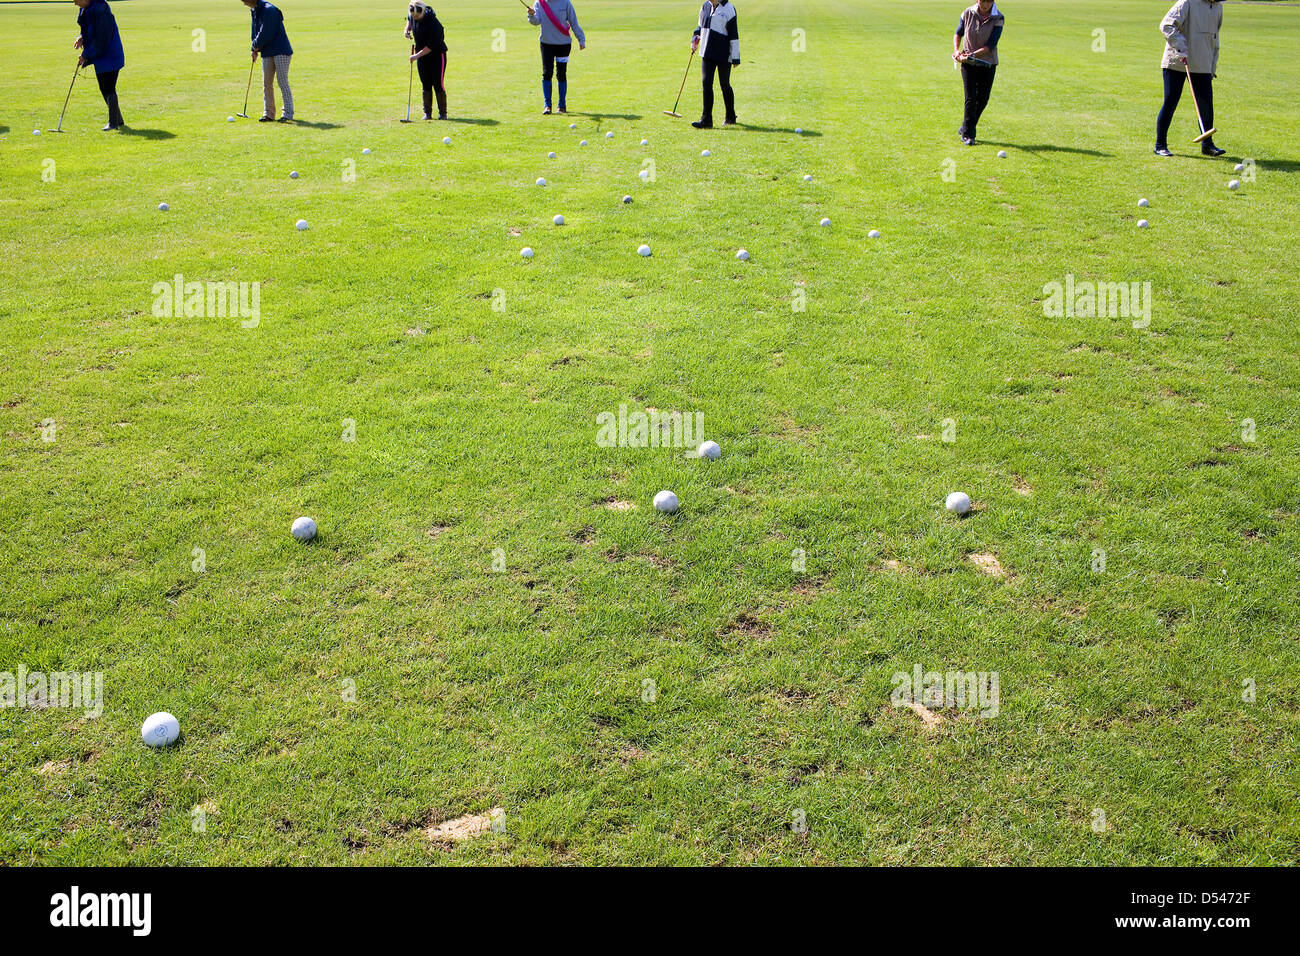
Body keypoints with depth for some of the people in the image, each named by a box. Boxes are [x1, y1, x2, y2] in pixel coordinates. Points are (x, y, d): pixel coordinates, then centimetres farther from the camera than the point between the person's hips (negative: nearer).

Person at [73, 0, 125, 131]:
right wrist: (81, 38, 0)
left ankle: (113, 122, -4)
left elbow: (100, 40, -22)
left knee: (109, 89, -9)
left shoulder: (100, 11, -22)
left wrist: (86, 55, -16)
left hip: (109, 56, -10)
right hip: (99, 57, 10)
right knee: (104, 89, 12)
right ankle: (119, 121, 21)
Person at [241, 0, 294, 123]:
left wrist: (256, 47, -6)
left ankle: (288, 114, -5)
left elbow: (265, 33, -19)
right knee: (267, 83, 7)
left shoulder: (269, 10, -17)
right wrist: (255, 50, 7)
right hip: (267, 53, 9)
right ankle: (268, 114, 12)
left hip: (281, 51, -9)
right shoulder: (255, 10, 10)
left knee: (283, 82, -8)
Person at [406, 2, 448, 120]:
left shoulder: (433, 23, -27)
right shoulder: (413, 17, -5)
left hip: (437, 54, -6)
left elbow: (432, 46, -27)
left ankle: (443, 112, 3)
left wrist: (417, 55, -27)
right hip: (421, 55, 6)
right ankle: (427, 113, 9)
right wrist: (407, 28, 3)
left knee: (438, 85, -8)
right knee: (426, 85, 5)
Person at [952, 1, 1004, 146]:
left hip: (988, 63, 1)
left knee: (982, 99, 6)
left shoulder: (998, 18, -11)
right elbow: (958, 34, 11)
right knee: (971, 99, -6)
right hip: (968, 63, -1)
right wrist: (957, 50, -6)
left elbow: (991, 45, -16)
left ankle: (966, 128, 25)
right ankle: (967, 134, 3)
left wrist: (972, 55, -25)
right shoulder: (967, 13, -6)